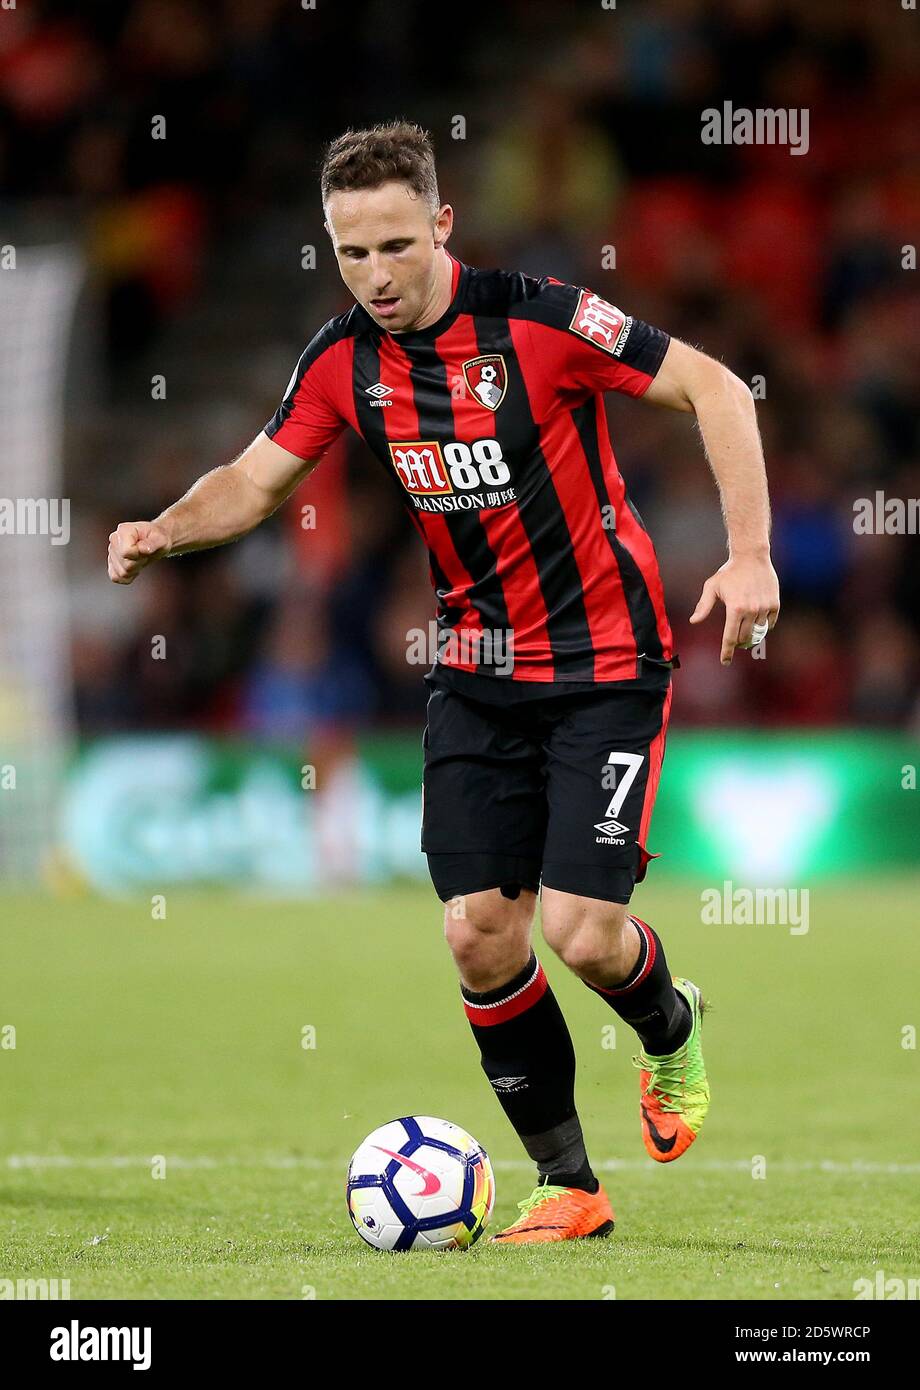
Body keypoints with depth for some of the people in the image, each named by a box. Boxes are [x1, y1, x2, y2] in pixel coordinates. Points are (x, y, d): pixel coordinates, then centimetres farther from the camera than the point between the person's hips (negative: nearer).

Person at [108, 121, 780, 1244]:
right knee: (478, 931, -5)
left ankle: (670, 1029, 24)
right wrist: (166, 530, -14)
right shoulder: (344, 362, -3)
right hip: (477, 675, 5)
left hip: (605, 660, -5)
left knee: (580, 932, -13)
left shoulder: (537, 319, -19)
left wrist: (750, 554, -24)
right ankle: (568, 1185, 11)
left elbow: (715, 388, -15)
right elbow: (256, 479, 8)